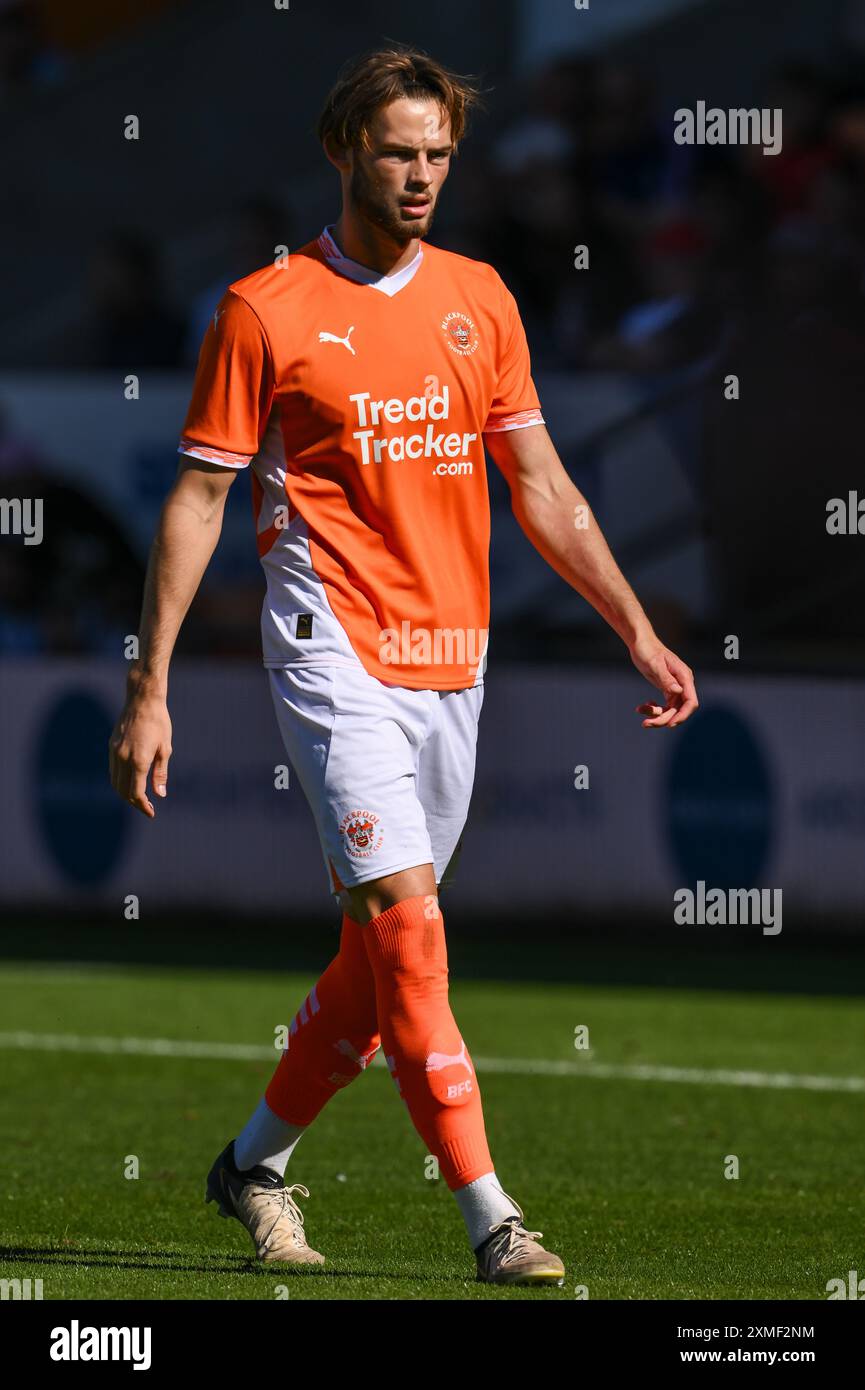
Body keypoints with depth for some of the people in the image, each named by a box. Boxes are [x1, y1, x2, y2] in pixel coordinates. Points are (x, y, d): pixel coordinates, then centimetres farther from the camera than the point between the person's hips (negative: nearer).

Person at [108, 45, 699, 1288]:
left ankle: (257, 1163, 29)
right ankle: (490, 1218, -17)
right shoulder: (267, 312, -4)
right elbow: (197, 500, -1)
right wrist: (149, 691, -5)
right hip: (336, 648, -6)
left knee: (382, 948, 9)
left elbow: (541, 486, 16)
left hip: (450, 660, 6)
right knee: (404, 917, -17)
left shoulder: (479, 299, 11)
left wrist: (637, 632, 10)